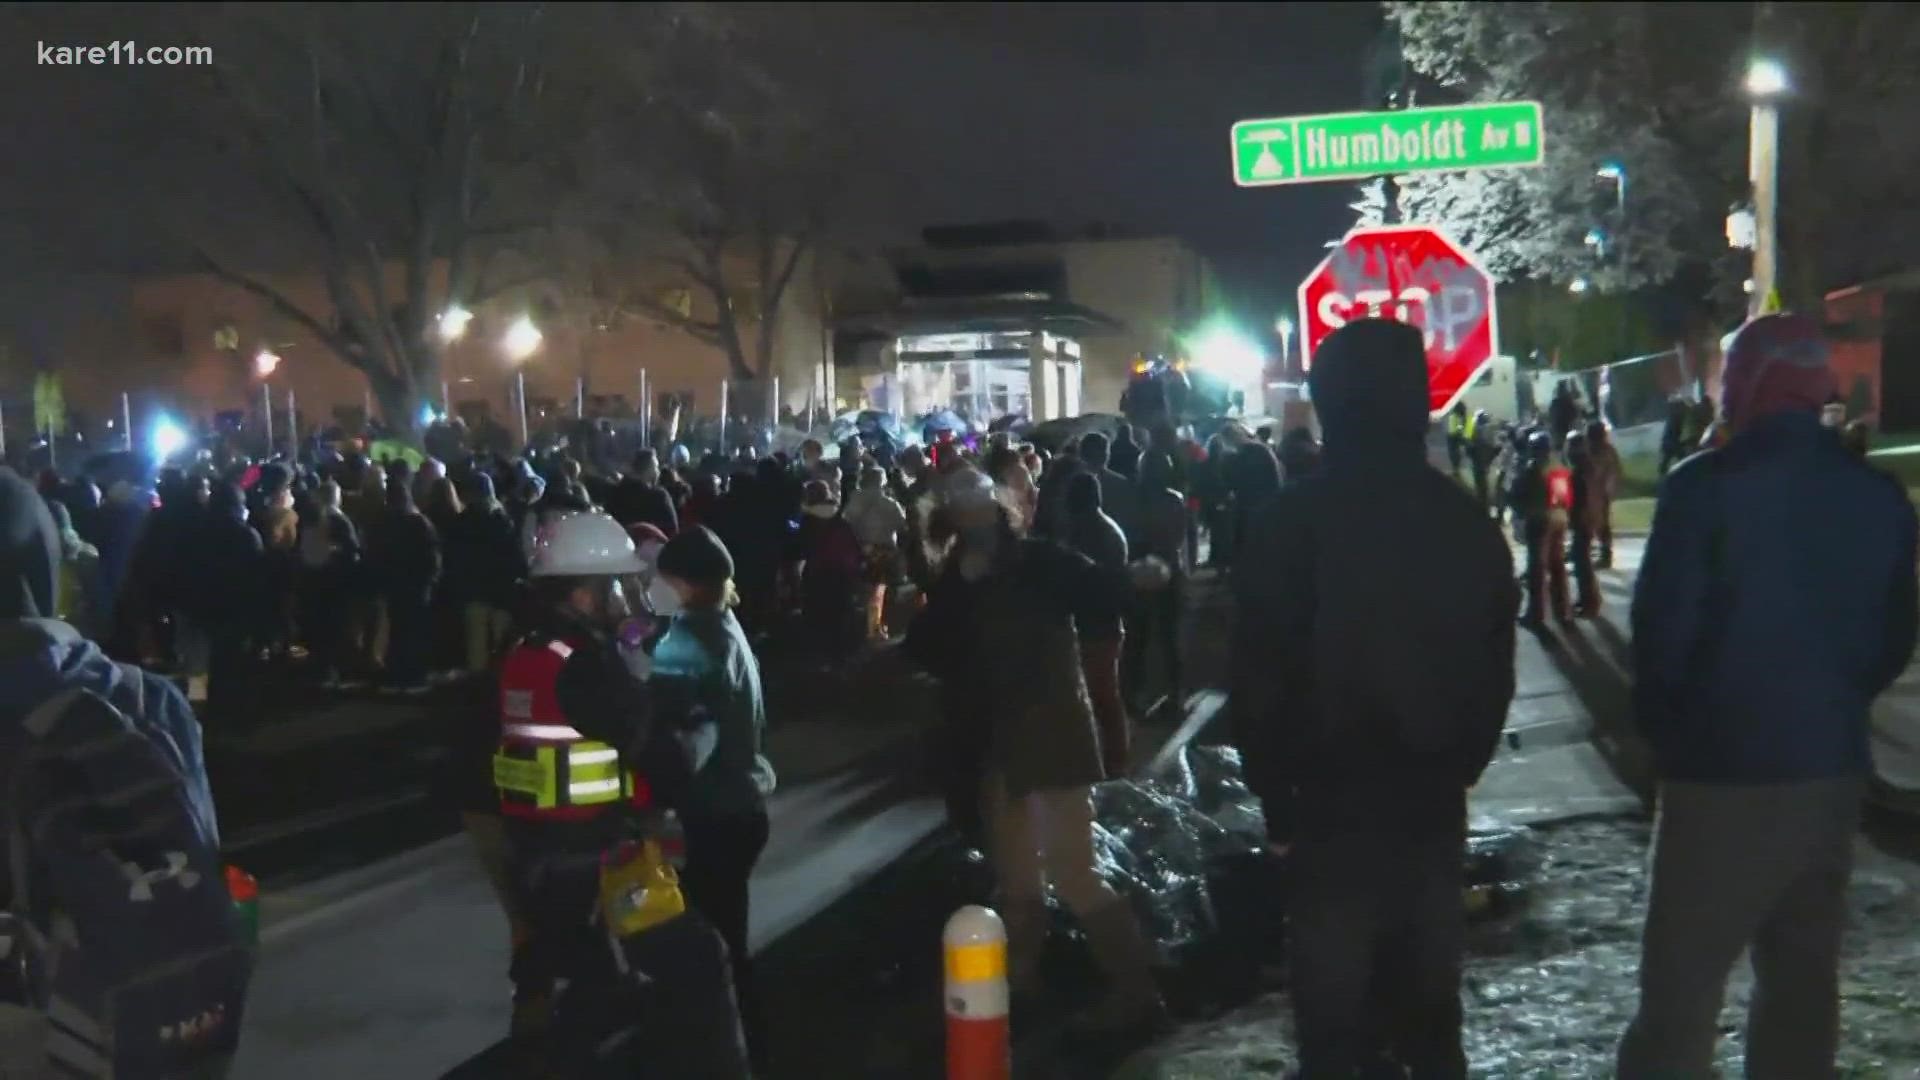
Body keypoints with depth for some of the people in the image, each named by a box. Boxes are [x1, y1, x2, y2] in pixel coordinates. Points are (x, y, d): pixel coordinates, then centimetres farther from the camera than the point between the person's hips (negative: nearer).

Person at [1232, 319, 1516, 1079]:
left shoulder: (1290, 521, -10)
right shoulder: (1467, 521, 3)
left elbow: (1259, 679, -9)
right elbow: (1495, 673, 8)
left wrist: (1278, 796, 1)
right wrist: (1454, 771, 16)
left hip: (1333, 804, -4)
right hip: (1434, 802, 4)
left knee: (1335, 1015, 5)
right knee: (1428, 1001, 16)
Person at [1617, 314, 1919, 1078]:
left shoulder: (1705, 487, -14)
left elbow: (1661, 627, -13)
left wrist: (1662, 726, 4)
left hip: (1724, 767, -6)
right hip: (1834, 765, 6)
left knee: (1681, 984, 0)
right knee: (1802, 975, 17)